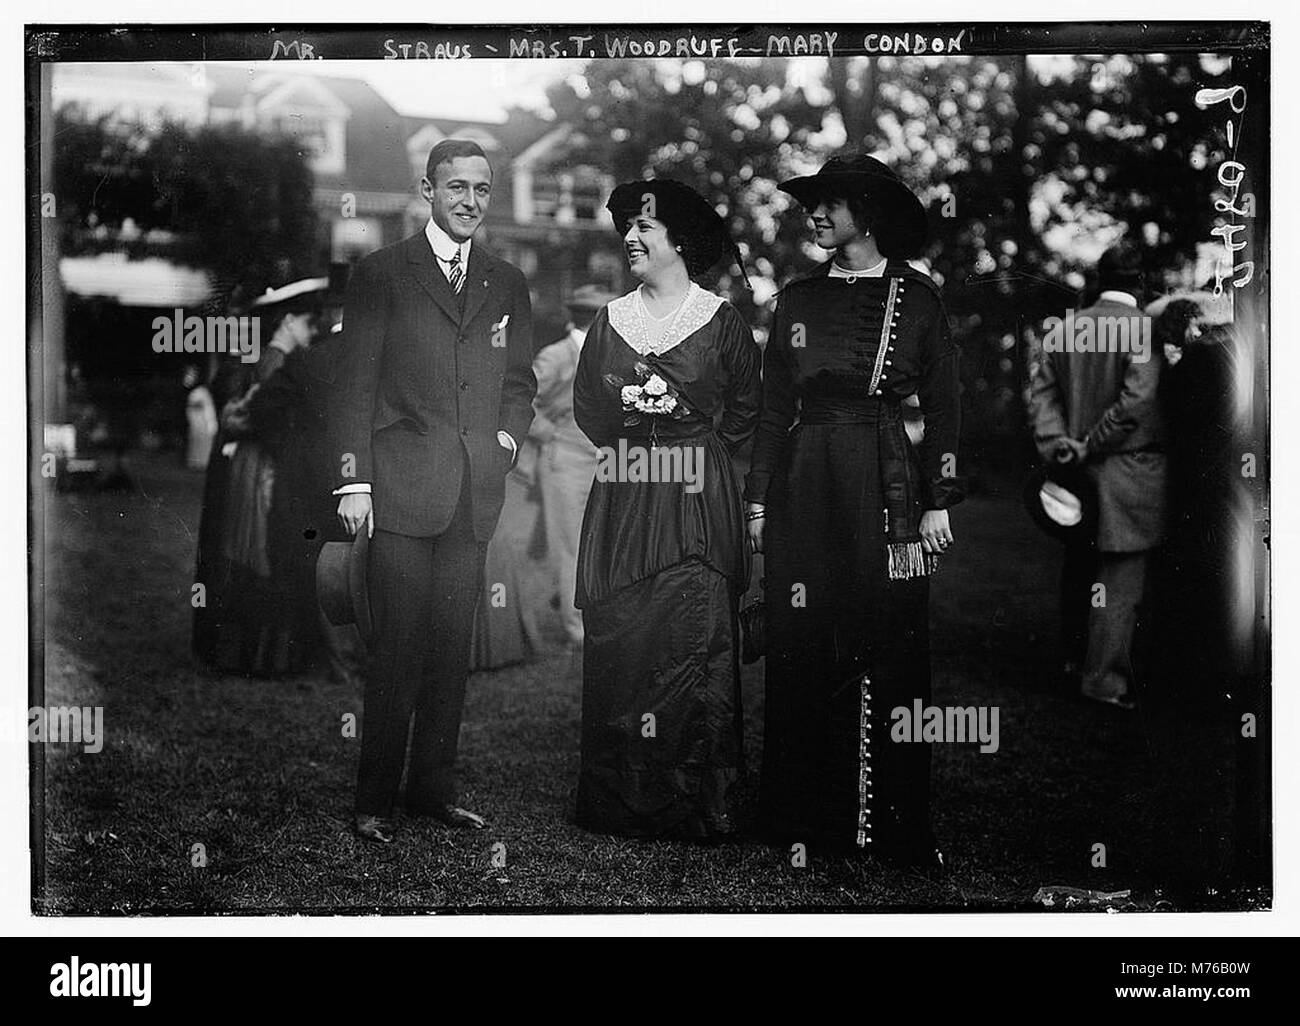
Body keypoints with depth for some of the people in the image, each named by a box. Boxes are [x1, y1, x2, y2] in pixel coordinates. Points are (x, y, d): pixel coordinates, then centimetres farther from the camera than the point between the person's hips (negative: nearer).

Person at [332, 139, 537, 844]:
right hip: (401, 487, -4)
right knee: (398, 646, -4)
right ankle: (375, 798, 5)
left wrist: (507, 436, 2)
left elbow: (519, 381, 21)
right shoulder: (381, 273, 3)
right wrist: (354, 480, -7)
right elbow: (356, 382, -1)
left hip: (476, 493, 4)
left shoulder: (507, 284, 16)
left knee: (454, 642, 7)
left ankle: (433, 786, 17)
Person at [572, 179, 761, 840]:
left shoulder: (720, 319, 1)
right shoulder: (610, 320, 12)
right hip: (622, 504, 4)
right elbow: (587, 408, 17)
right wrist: (630, 443, 7)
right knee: (616, 642, 1)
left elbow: (745, 409, 3)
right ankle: (620, 803, 8)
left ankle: (699, 804, 1)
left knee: (695, 639, -6)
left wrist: (697, 447, 0)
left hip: (696, 499, -3)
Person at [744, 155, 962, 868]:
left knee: (891, 654, -2)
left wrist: (938, 501, -1)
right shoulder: (798, 299, 12)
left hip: (887, 490, -2)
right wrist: (758, 500, 7)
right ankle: (804, 816, 11)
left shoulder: (917, 297, 5)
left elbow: (942, 406, 5)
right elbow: (774, 407, 13)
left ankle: (895, 826, 5)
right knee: (802, 653, 2)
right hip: (804, 493, 2)